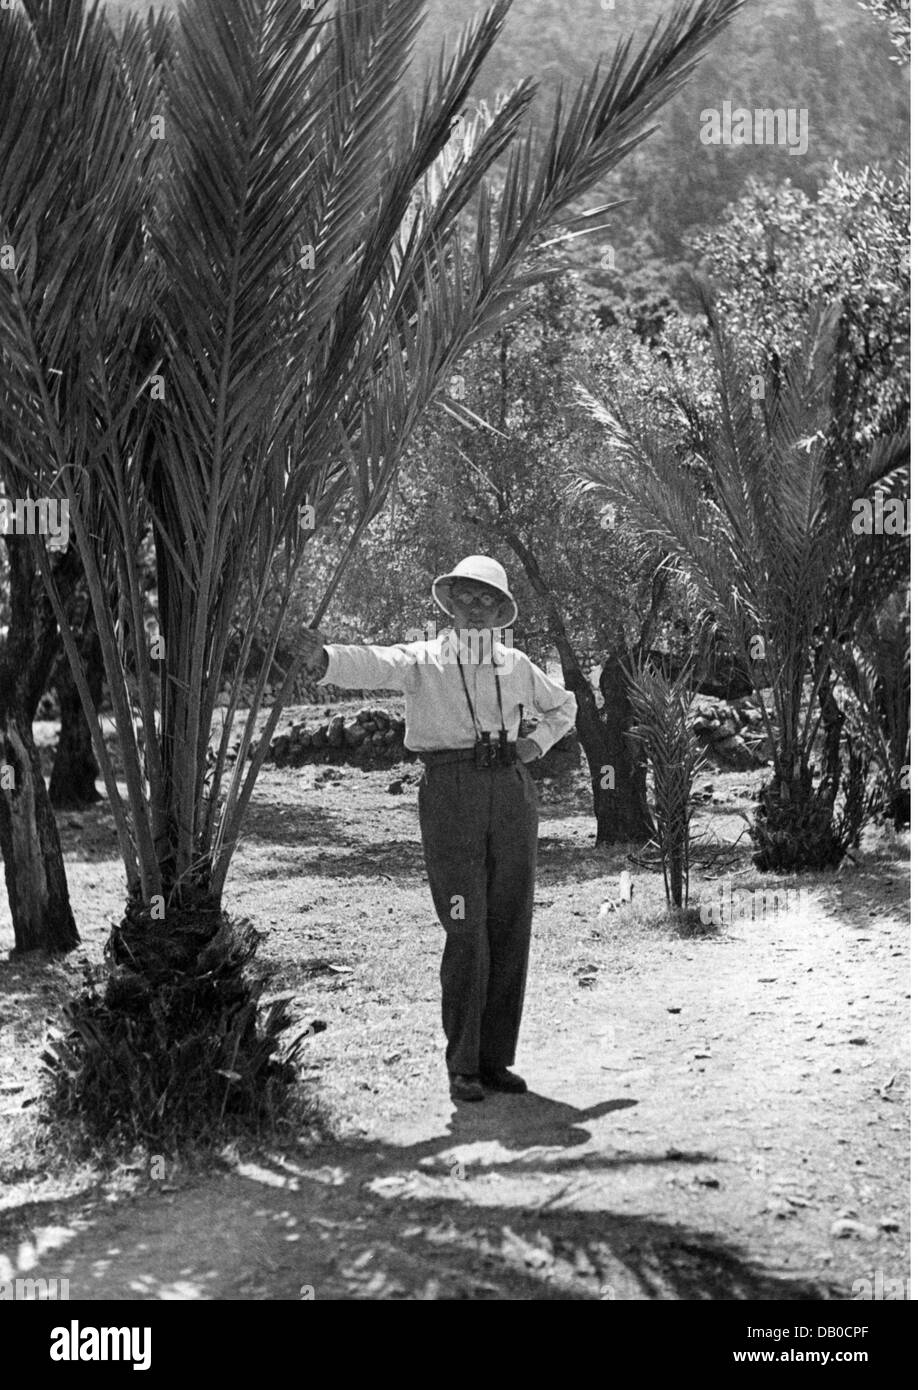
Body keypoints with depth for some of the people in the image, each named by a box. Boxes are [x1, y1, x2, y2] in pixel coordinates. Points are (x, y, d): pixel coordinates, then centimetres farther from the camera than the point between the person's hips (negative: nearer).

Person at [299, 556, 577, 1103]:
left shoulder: (516, 666, 16)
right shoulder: (423, 660, 4)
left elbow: (563, 705, 33)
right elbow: (372, 666, -16)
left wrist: (538, 743, 13)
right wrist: (325, 659, -38)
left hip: (512, 792, 4)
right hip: (450, 793, -4)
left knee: (511, 932, 5)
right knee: (467, 934, -9)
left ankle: (496, 1058, 13)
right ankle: (461, 1065, -3)